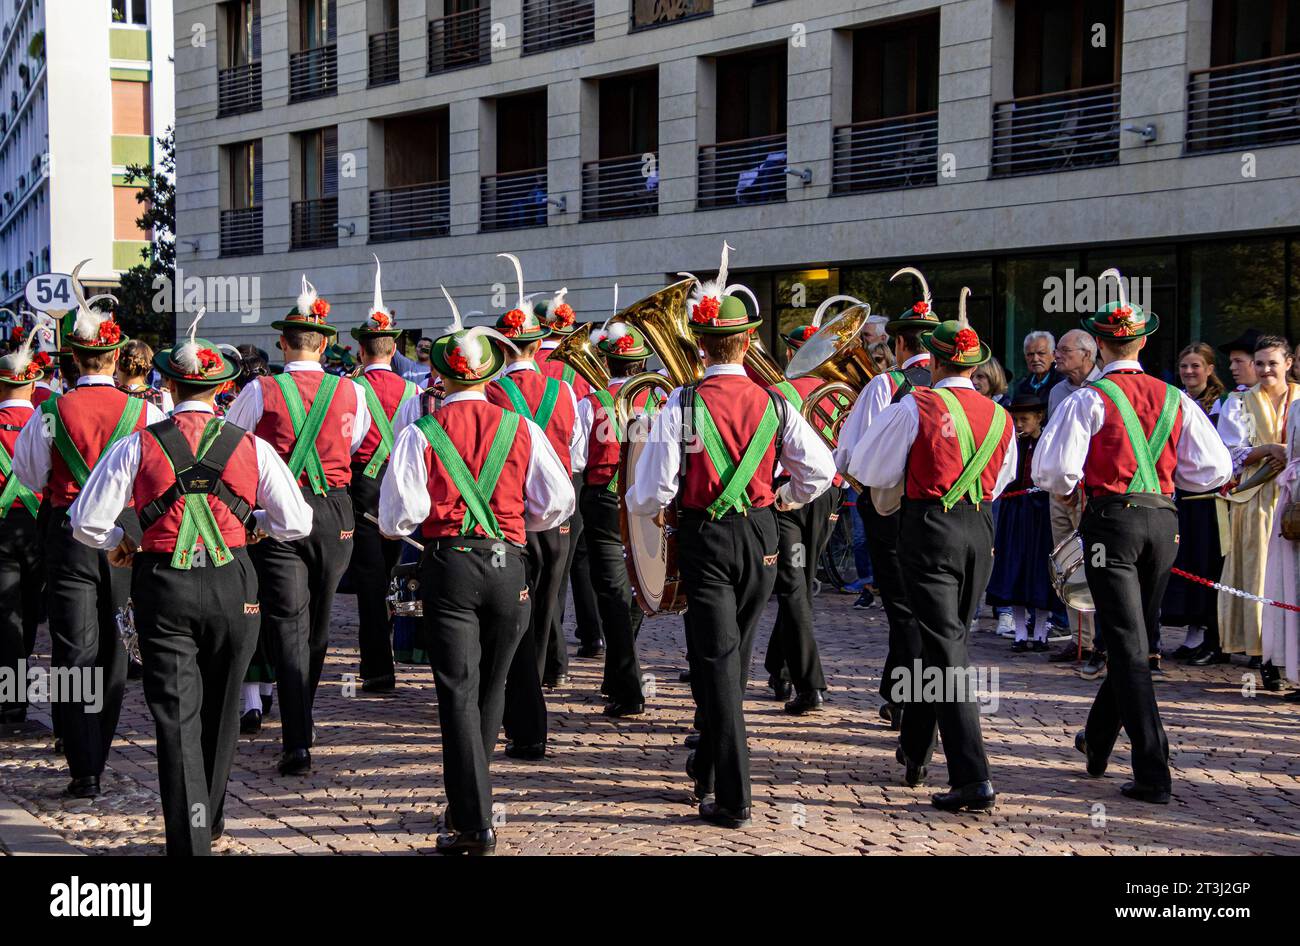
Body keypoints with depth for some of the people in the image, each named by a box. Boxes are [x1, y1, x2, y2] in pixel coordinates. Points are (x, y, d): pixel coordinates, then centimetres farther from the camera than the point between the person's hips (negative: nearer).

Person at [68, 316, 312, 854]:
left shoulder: (137, 447, -3)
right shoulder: (251, 447, 0)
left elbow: (87, 522, -2)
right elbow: (297, 523, 2)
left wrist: (117, 544, 19)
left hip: (163, 587, -2)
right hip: (232, 587, 2)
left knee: (177, 717, 2)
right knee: (219, 709, 19)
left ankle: (191, 840, -3)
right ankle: (210, 819, 37)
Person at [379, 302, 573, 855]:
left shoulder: (419, 435, -4)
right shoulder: (520, 429, 2)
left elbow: (396, 519, -8)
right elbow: (557, 504, 3)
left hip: (447, 565, -2)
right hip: (507, 565, 2)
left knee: (458, 691, -1)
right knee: (492, 686, 17)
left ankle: (473, 823, -5)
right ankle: (468, 801, 29)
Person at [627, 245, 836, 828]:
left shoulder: (682, 405, -13)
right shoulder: (774, 403, -3)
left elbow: (650, 492, -15)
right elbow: (821, 470, 1)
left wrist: (640, 506, 8)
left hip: (705, 537, -4)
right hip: (760, 537, 4)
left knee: (716, 662, 0)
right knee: (734, 656, 19)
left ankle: (732, 798, -3)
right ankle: (707, 765, 36)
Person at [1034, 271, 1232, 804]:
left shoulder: (1089, 400, -7)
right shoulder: (1174, 399, 6)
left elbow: (1052, 469, -13)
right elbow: (1216, 470, 3)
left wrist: (1068, 488, 9)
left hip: (1111, 517, -5)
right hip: (1163, 519, 5)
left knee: (1128, 646, -4)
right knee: (1137, 638, 19)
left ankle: (1153, 774, -10)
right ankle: (1097, 743, 36)